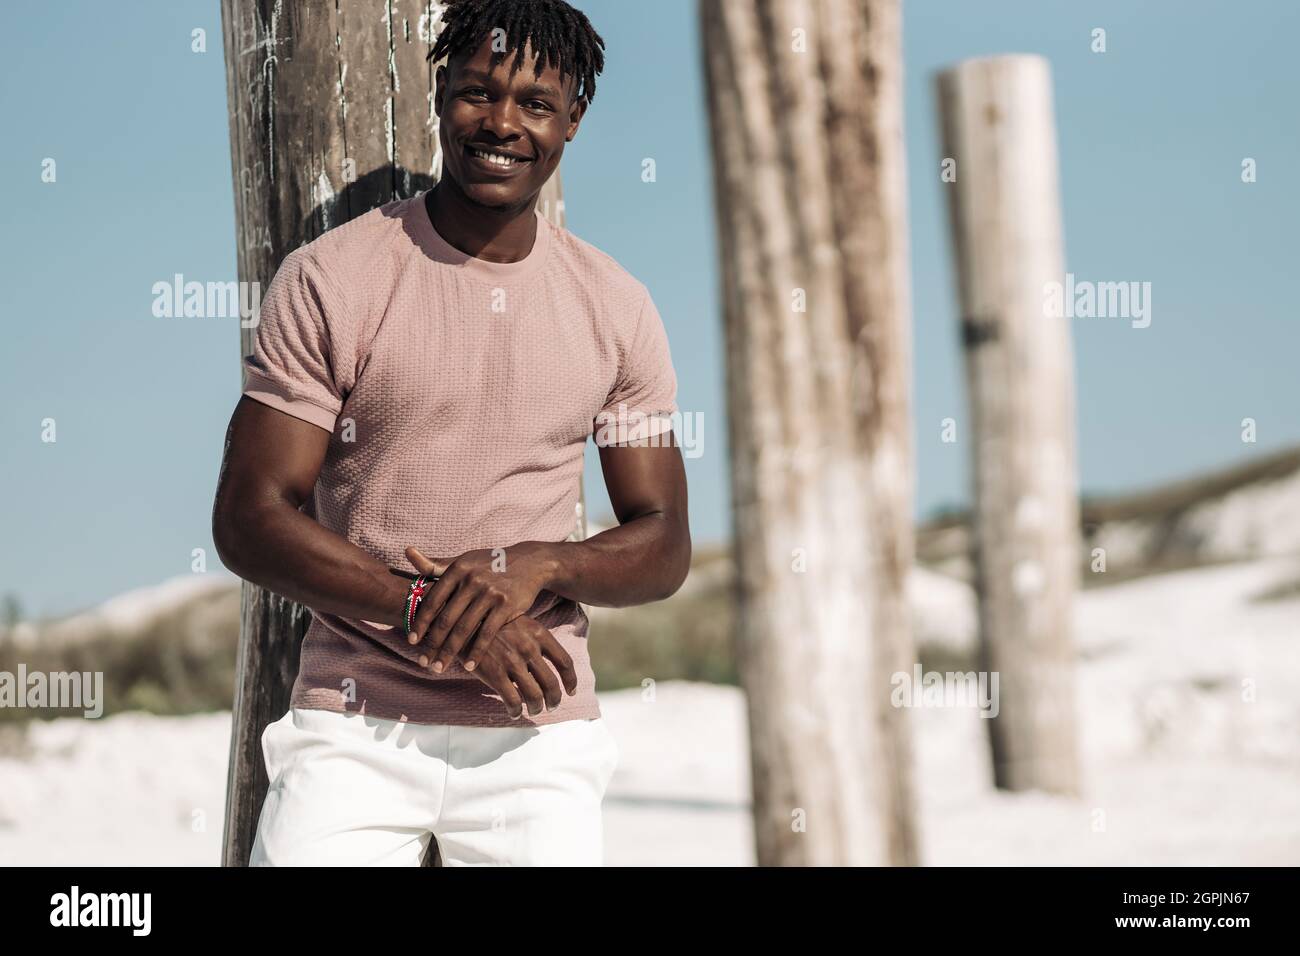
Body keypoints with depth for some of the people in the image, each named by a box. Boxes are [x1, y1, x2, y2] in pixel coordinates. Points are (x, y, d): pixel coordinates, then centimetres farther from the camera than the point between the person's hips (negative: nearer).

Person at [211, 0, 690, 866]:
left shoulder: (616, 308, 7)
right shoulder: (327, 279, -1)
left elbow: (664, 544, 9)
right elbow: (250, 518, -5)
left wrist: (536, 566, -12)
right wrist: (422, 605, -17)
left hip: (542, 735, 2)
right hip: (356, 728, -2)